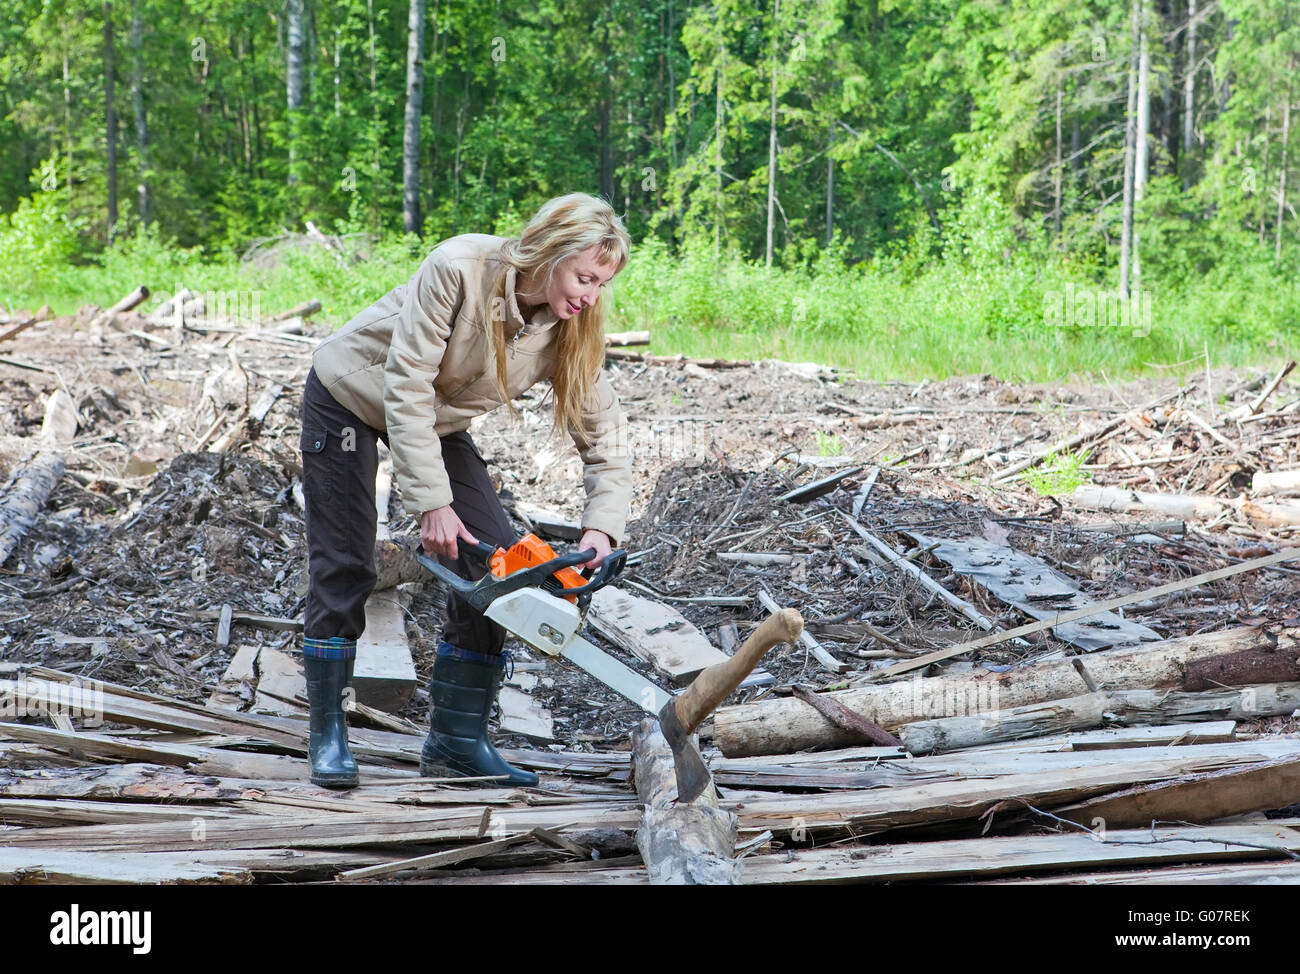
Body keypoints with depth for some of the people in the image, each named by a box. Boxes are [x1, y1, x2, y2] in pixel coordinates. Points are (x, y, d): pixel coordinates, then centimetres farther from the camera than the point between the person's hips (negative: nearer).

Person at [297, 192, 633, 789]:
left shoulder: (568, 329, -19)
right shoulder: (460, 268, -35)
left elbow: (605, 435, -12)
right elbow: (406, 385, -32)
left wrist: (602, 528, -27)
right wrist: (431, 504, -33)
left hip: (438, 422, 5)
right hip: (350, 396, -5)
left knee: (496, 564, -6)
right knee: (345, 567, -7)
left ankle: (457, 740, 2)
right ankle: (327, 734, 7)